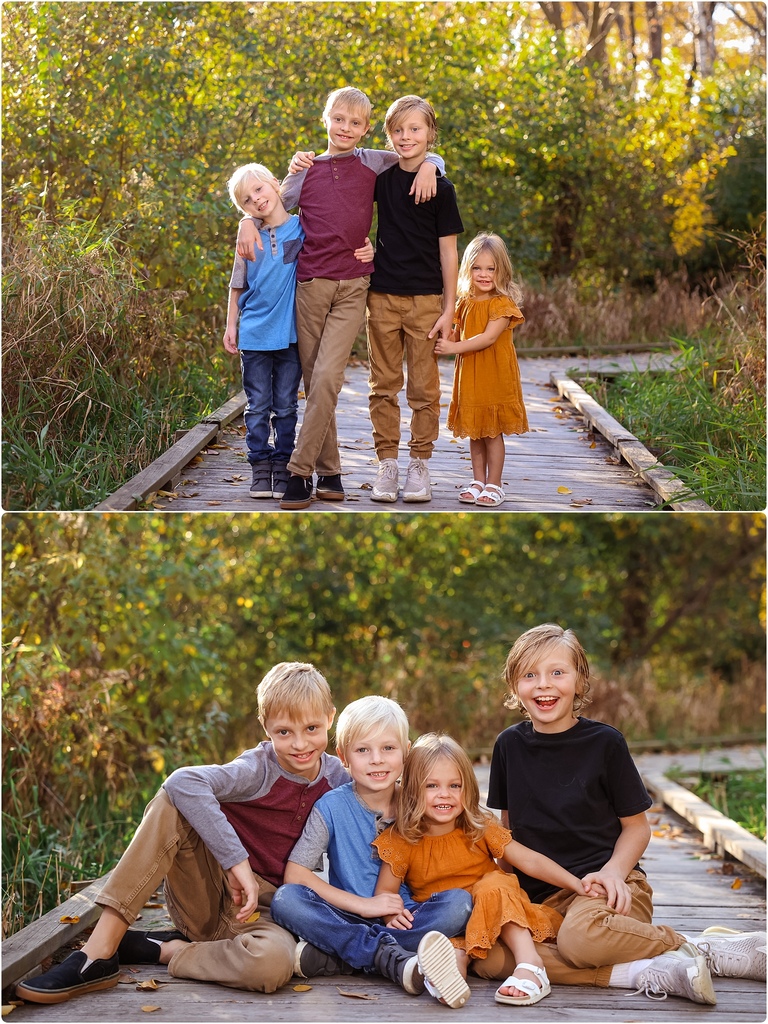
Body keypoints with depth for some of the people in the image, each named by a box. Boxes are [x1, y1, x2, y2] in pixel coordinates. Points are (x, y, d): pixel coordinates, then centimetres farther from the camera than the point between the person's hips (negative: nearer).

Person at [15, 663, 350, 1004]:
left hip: (260, 909, 1)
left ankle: (163, 950, -10)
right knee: (174, 801, -28)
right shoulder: (259, 769, -12)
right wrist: (237, 861, -33)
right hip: (211, 888, -1)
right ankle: (100, 949, -30)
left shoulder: (337, 777, 1)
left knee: (272, 962, -39)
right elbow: (184, 781, -31)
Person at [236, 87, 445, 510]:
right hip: (311, 282, 2)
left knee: (327, 377, -15)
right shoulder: (307, 169, 10)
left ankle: (300, 472, -12)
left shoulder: (373, 163, 9)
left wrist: (427, 168, -3)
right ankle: (328, 470, 14)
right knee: (313, 380, 4)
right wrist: (248, 222, 1)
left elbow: (428, 156, 18)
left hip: (352, 286, -2)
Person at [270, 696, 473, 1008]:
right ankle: (399, 962, -39)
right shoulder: (332, 807, -2)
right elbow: (295, 874, -7)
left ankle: (332, 957, -28)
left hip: (405, 919, 1)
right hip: (350, 920, -1)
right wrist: (364, 905, -14)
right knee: (286, 899, -26)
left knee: (459, 902, -25)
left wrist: (404, 910, -14)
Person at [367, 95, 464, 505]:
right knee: (383, 386, 5)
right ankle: (386, 464, 13)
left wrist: (449, 308, -4)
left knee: (424, 389, 2)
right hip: (383, 296, 2)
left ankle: (420, 465, 11)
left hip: (424, 300, -2)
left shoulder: (441, 188, -3)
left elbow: (448, 251, -1)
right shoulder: (380, 178, 4)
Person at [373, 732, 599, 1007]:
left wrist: (577, 884, -17)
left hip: (492, 917, -1)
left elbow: (530, 861, -5)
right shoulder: (402, 840, -4)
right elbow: (384, 891, -2)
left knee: (493, 884, -31)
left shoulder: (481, 830, -2)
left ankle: (529, 963, -42)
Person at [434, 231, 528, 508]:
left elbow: (488, 337, -21)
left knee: (492, 431, 0)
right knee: (474, 432, 11)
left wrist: (454, 348, -25)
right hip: (468, 376, 6)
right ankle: (478, 481, 21)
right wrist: (445, 340, -4)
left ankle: (494, 485, 8)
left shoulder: (503, 304, -12)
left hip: (495, 376, -6)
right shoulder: (465, 303, 9)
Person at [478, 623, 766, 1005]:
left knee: (581, 934, -41)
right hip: (538, 896, 4)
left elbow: (636, 826, 3)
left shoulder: (604, 742, -1)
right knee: (485, 956, -28)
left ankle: (703, 947, -16)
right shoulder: (510, 745, 8)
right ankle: (647, 973, -31)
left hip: (601, 883, -4)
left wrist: (613, 871, -15)